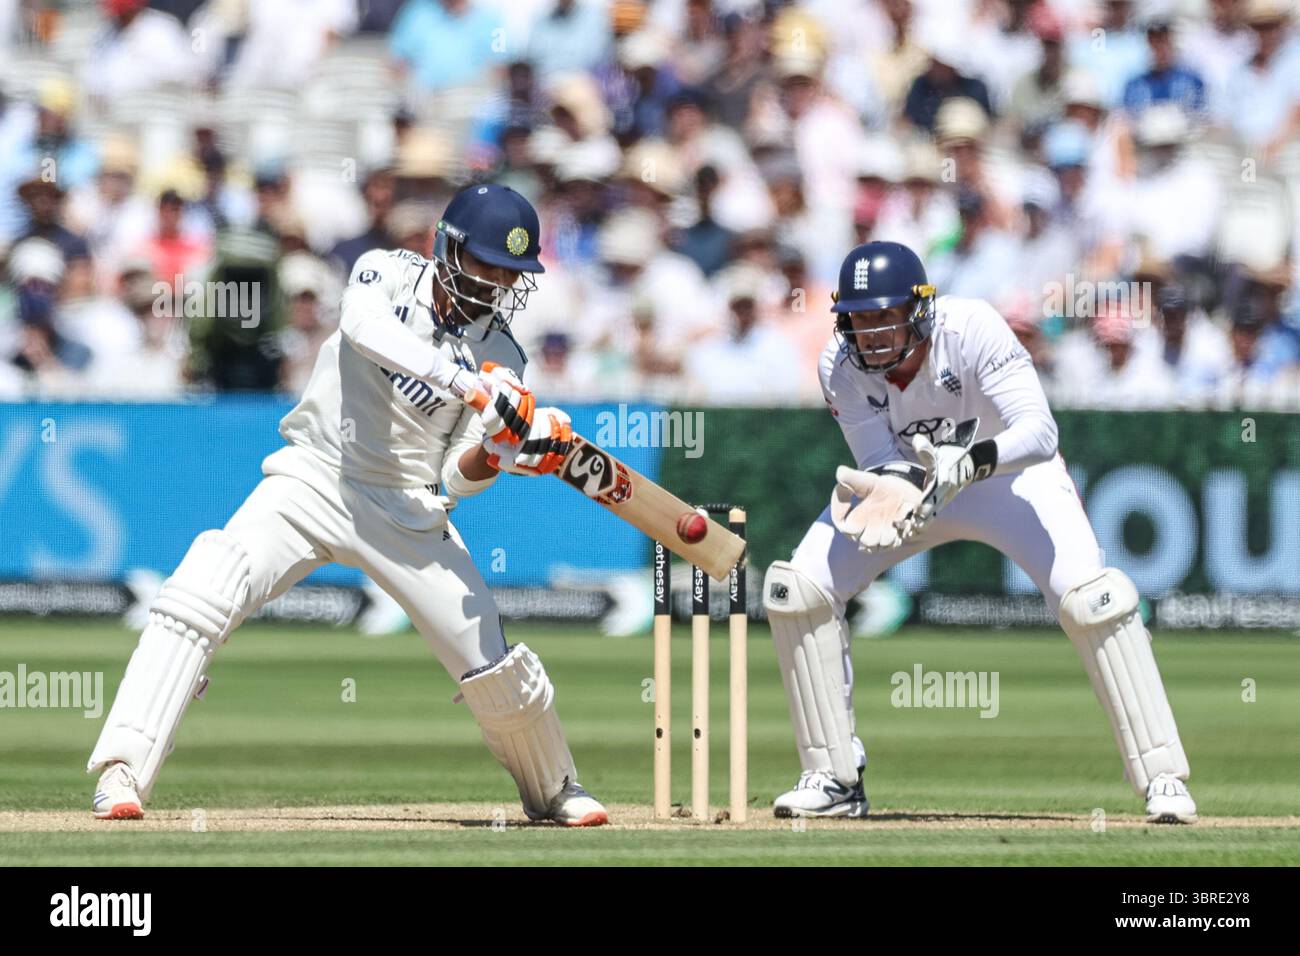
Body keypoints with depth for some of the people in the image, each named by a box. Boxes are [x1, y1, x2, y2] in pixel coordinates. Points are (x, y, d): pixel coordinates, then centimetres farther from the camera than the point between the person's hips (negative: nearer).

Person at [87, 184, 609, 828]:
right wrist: (466, 381, -39)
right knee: (200, 594, -26)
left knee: (495, 666, -2)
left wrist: (498, 451, -27)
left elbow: (459, 478, -3)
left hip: (407, 513, 2)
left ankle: (554, 791, 28)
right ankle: (122, 770, -28)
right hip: (314, 479, -2)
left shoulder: (499, 357, 1)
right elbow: (363, 324, -29)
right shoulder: (388, 274, -4)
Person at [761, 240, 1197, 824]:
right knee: (795, 589, -13)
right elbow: (880, 462, -20)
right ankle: (835, 780, 0)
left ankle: (1162, 780, -15)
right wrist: (890, 491, -44)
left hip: (1011, 471, -3)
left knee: (1092, 600, -26)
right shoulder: (841, 367, -22)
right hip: (910, 477, 3)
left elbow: (1040, 432, -40)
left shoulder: (971, 331, -33)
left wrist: (968, 463, -58)